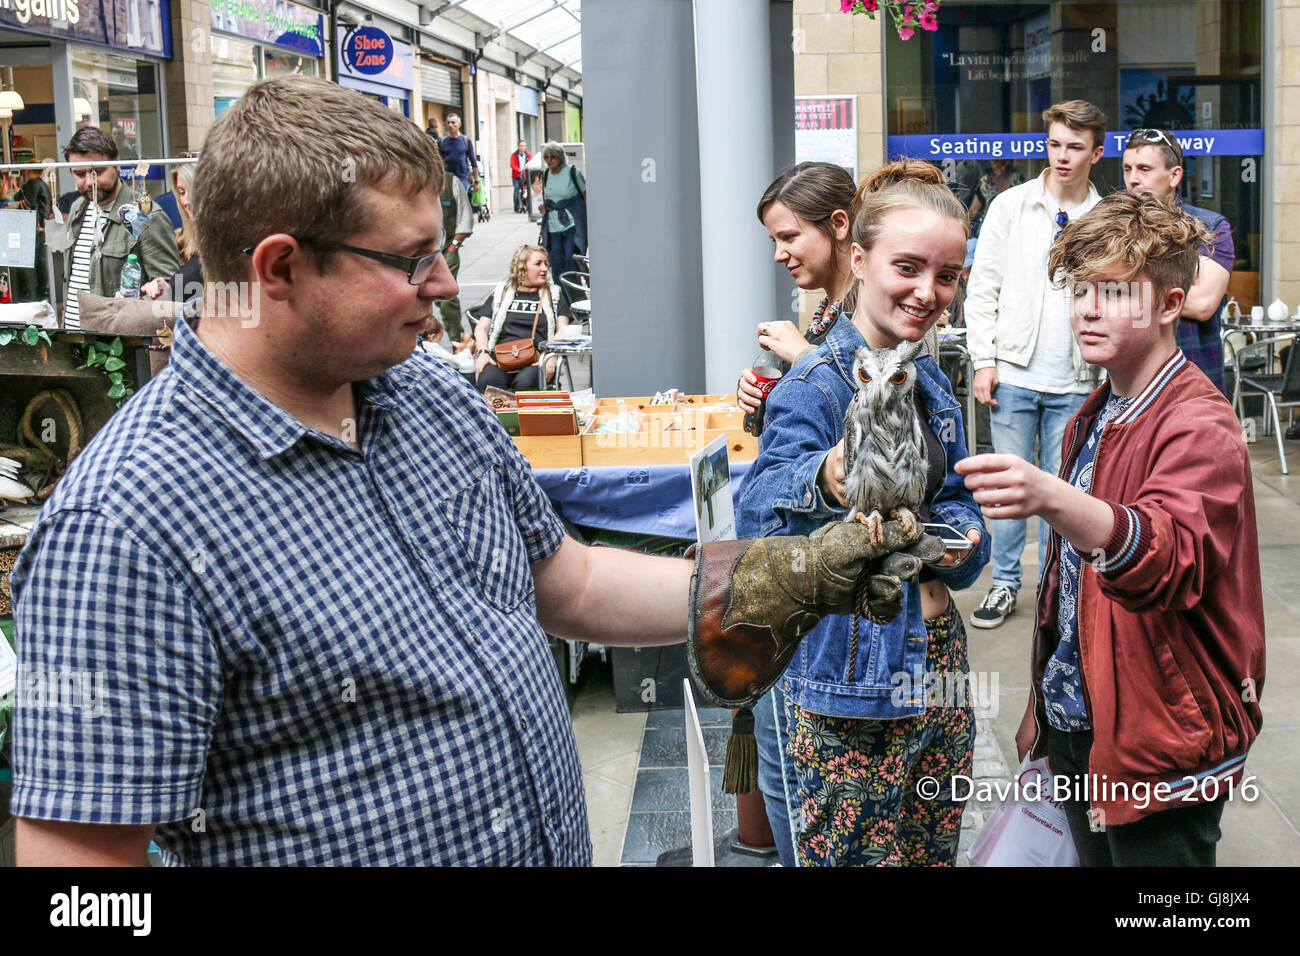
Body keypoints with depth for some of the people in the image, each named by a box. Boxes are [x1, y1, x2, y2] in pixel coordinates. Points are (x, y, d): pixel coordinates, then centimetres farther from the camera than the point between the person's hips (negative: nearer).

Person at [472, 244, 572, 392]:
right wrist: (482, 352, -3)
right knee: (487, 381, -34)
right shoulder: (501, 293, 23)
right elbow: (481, 329, 18)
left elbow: (563, 331, 10)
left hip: (536, 356, -1)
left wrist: (551, 357, -9)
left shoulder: (554, 294, 22)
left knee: (525, 382, -37)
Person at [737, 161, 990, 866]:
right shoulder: (814, 387, -17)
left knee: (934, 852, 19)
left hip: (937, 665, 7)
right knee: (854, 857, 4)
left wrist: (962, 539, -7)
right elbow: (756, 517, -31)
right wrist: (823, 484, -54)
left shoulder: (929, 378, 7)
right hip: (852, 687, -7)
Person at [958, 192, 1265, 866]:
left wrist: (1052, 499, -55)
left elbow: (1170, 554, -37)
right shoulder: (1095, 418, 10)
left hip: (1162, 742, -8)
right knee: (1093, 855, 17)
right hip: (1076, 722, 8)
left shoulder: (1201, 428, -17)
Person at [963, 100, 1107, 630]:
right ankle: (1005, 582, 17)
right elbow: (982, 287, 2)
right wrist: (984, 359, -5)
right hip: (1015, 371, -1)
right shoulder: (1010, 205, 3)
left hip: (1075, 380, 1)